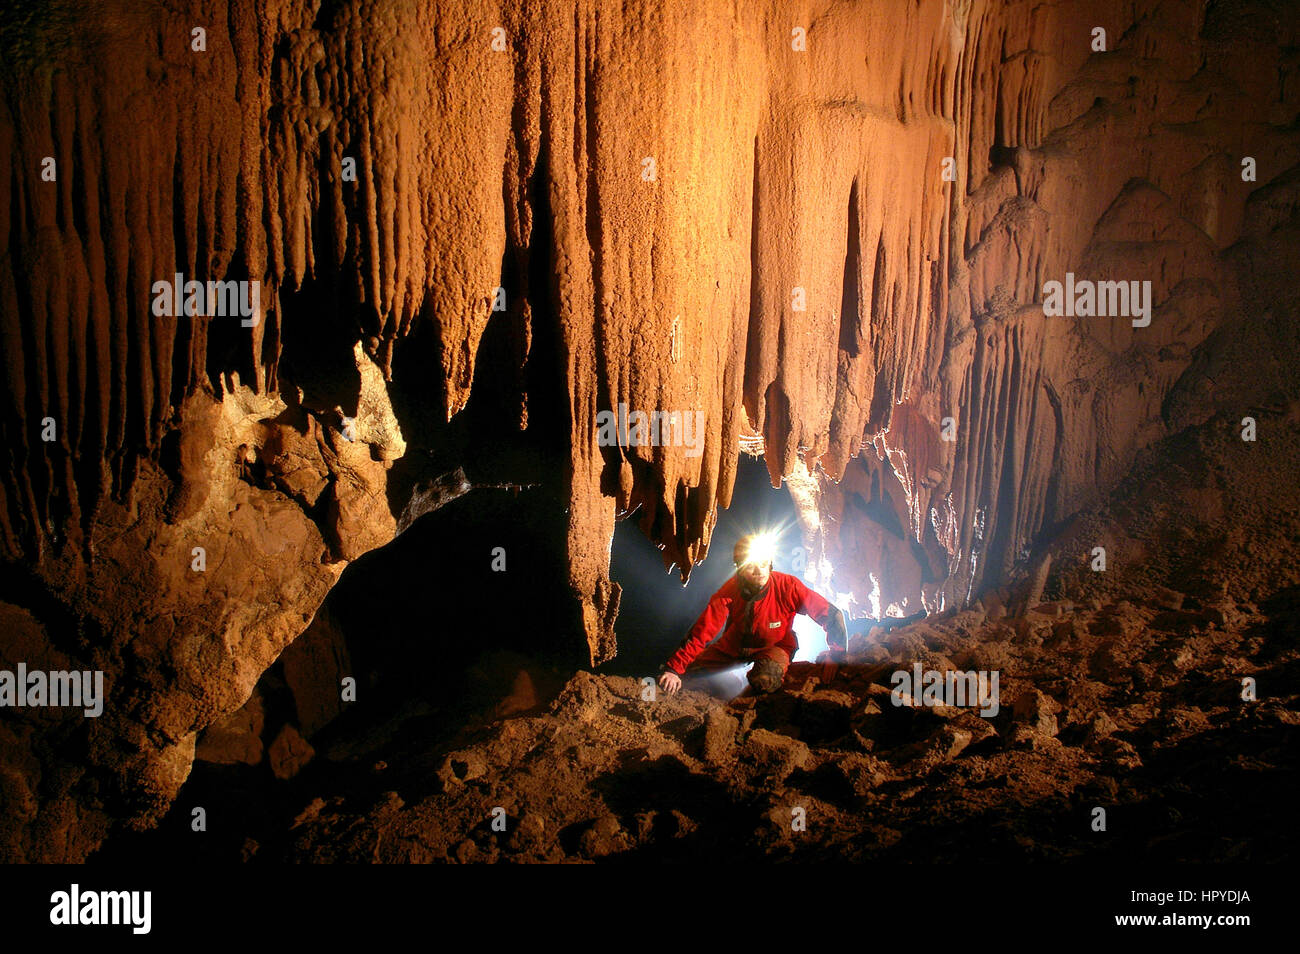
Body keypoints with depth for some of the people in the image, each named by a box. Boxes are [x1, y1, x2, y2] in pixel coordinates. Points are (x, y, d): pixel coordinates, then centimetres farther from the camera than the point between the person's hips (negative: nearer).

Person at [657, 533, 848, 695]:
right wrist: (673, 668, -31)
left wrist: (837, 658, -20)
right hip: (734, 647, 2)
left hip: (773, 647, -2)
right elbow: (702, 631, -23)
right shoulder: (730, 591, -21)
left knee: (764, 683, -34)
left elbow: (832, 614, -19)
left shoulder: (788, 587, -27)